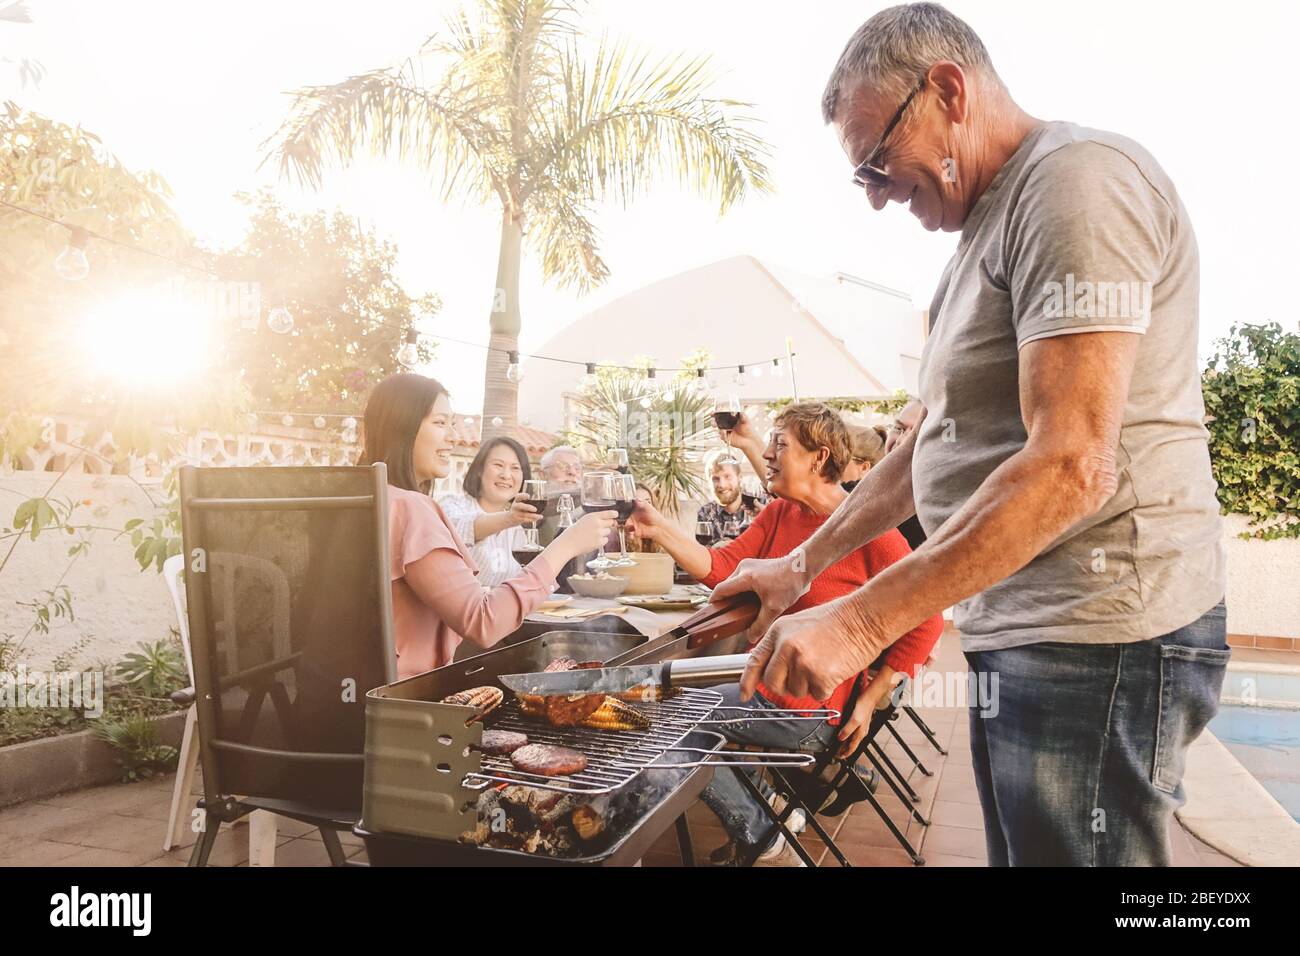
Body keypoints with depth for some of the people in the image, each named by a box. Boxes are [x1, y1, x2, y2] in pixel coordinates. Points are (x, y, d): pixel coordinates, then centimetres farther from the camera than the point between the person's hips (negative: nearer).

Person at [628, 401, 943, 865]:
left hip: (812, 712, -8)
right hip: (765, 681, 8)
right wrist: (658, 528, -16)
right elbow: (722, 568, -4)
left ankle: (761, 841, 16)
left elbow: (926, 622, -18)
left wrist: (868, 702, -17)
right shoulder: (778, 513, 3)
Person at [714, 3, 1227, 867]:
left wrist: (861, 621, -24)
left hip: (1097, 639, -9)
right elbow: (931, 444, 20)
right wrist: (802, 566, 16)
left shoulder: (1077, 179, -12)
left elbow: (1070, 465, -24)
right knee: (1022, 846, 17)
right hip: (1021, 633, 9)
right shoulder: (991, 229, 18)